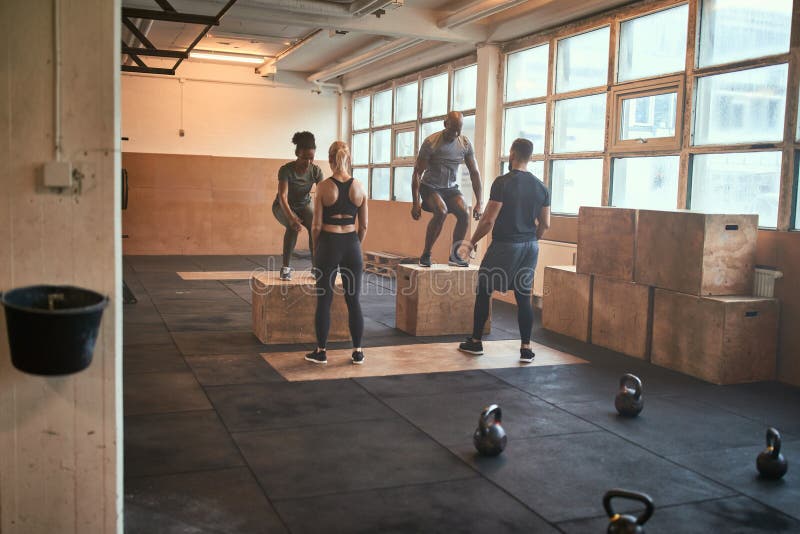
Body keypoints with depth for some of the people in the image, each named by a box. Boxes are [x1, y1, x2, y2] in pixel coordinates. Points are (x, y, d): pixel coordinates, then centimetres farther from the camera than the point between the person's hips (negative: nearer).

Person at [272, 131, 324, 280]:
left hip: (304, 205, 3)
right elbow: (283, 197, -37)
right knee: (293, 226, -35)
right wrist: (291, 217, -54)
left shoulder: (316, 171, -19)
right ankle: (286, 267, -24)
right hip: (283, 207, -3)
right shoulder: (286, 170, -28)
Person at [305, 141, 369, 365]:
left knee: (324, 300, 6)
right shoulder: (359, 187, 0)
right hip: (351, 245, 3)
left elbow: (316, 225, -7)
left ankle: (321, 352, 13)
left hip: (328, 244, -2)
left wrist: (317, 246, 10)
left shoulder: (324, 187, -8)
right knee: (354, 300, 9)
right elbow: (363, 225, 5)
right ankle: (357, 352, 14)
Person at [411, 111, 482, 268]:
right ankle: (425, 255, -17)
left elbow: (475, 173, -1)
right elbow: (417, 173, -17)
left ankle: (454, 255, -3)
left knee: (464, 213, -21)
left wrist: (478, 203, -6)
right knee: (441, 212, -32)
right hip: (430, 187, -4)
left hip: (451, 187, 4)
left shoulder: (465, 143, -7)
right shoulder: (431, 143, -19)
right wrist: (415, 203, -23)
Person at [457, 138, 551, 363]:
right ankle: (526, 348, 9)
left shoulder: (503, 182, -13)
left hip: (505, 245, -5)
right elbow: (545, 224, 10)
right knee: (523, 297, 10)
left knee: (483, 291, 9)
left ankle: (475, 342, 17)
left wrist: (472, 243, -2)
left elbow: (489, 220, -14)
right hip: (530, 247, 5)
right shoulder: (541, 187, 6)